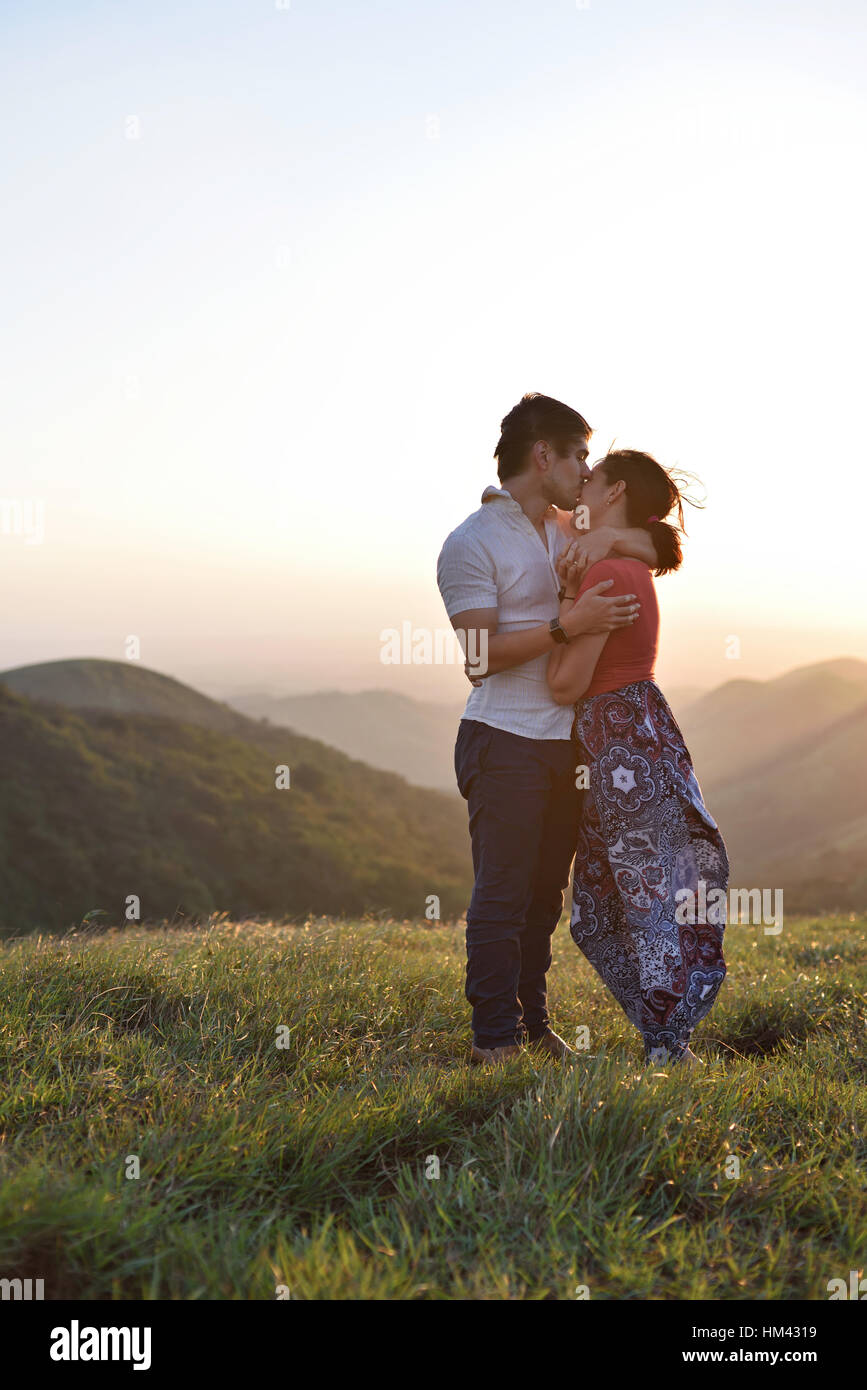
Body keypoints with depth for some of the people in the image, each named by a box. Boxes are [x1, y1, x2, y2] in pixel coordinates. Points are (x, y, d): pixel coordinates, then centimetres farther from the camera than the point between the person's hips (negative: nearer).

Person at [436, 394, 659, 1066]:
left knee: (545, 891, 11)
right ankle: (494, 1038, 4)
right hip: (505, 744, -7)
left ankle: (534, 1024, 21)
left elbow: (659, 550, 16)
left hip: (565, 741, 7)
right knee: (502, 895, -4)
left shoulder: (567, 531, 15)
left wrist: (611, 535, -4)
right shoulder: (471, 544, -8)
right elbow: (484, 654, -15)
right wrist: (569, 624, -23)